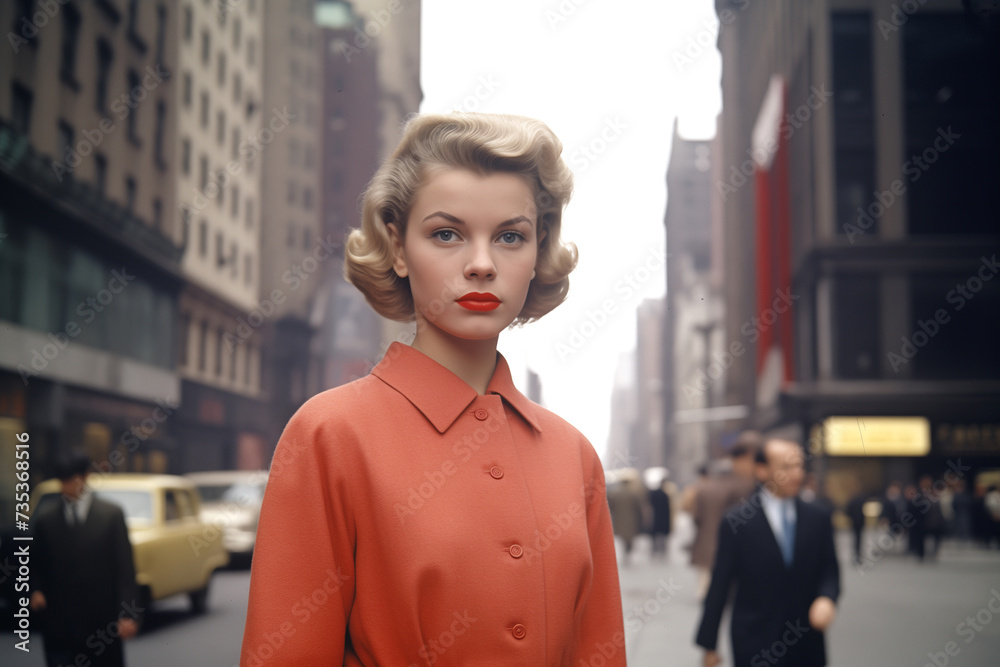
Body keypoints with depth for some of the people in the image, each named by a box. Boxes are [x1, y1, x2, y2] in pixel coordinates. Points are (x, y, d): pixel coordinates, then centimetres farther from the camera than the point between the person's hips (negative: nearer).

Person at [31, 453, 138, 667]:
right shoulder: (45, 517, 6)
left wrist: (127, 614, -8)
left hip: (102, 623, -1)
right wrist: (36, 590, -6)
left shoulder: (111, 514, 0)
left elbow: (125, 566, -2)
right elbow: (35, 563, 15)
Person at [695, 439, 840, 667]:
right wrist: (708, 644, -2)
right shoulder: (737, 521, -6)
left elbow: (829, 569, 10)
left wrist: (827, 598, -14)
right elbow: (719, 585, -3)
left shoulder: (818, 518, 5)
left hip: (807, 647, 4)